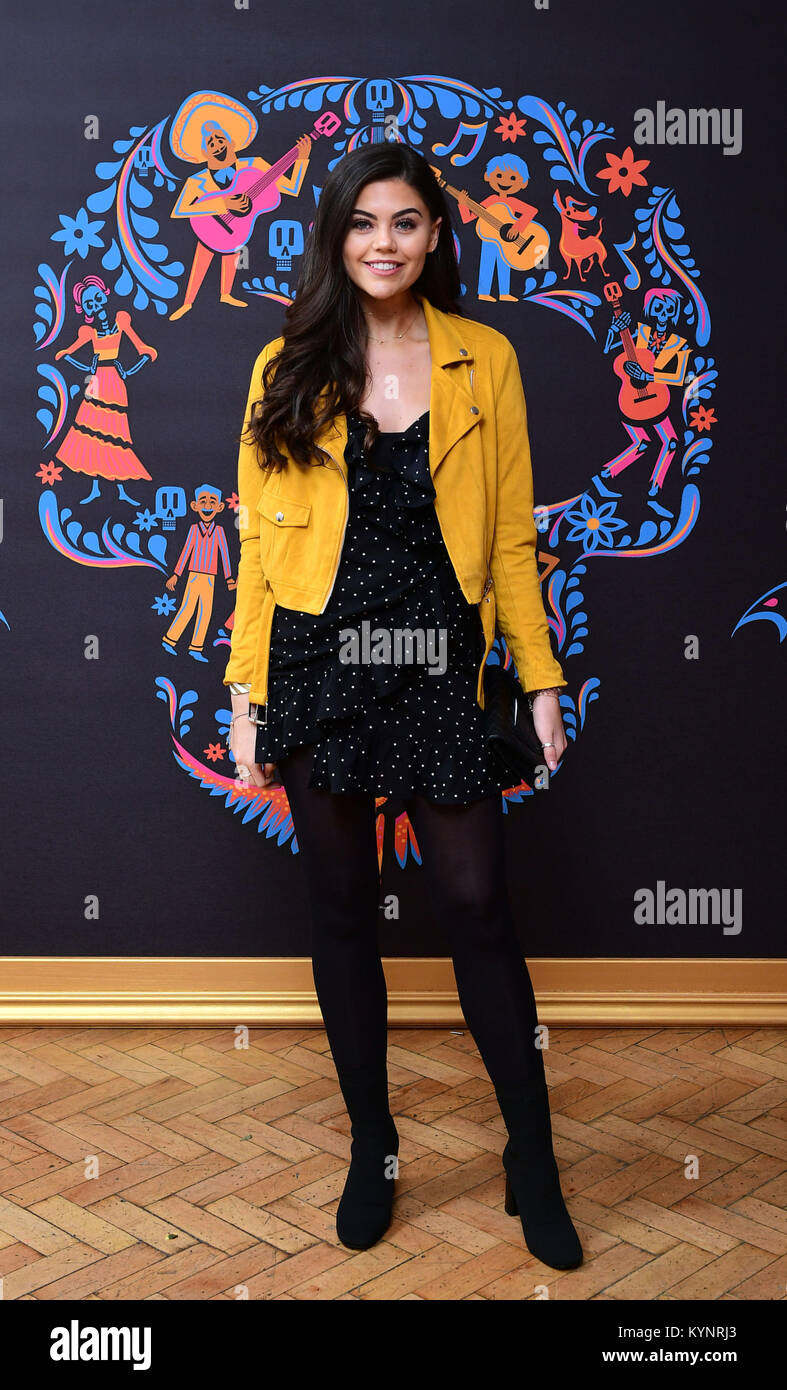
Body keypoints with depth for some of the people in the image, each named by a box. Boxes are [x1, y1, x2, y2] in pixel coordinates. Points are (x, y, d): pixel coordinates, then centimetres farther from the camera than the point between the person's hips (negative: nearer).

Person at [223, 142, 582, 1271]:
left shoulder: (485, 360, 4)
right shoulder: (288, 368, 4)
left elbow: (509, 535, 4)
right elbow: (260, 541, 3)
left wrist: (541, 677, 1)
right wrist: (246, 695, -1)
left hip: (437, 664, -1)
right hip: (318, 665, 1)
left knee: (478, 910, 1)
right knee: (342, 910, 10)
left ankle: (533, 1164, 20)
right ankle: (372, 1146, 28)